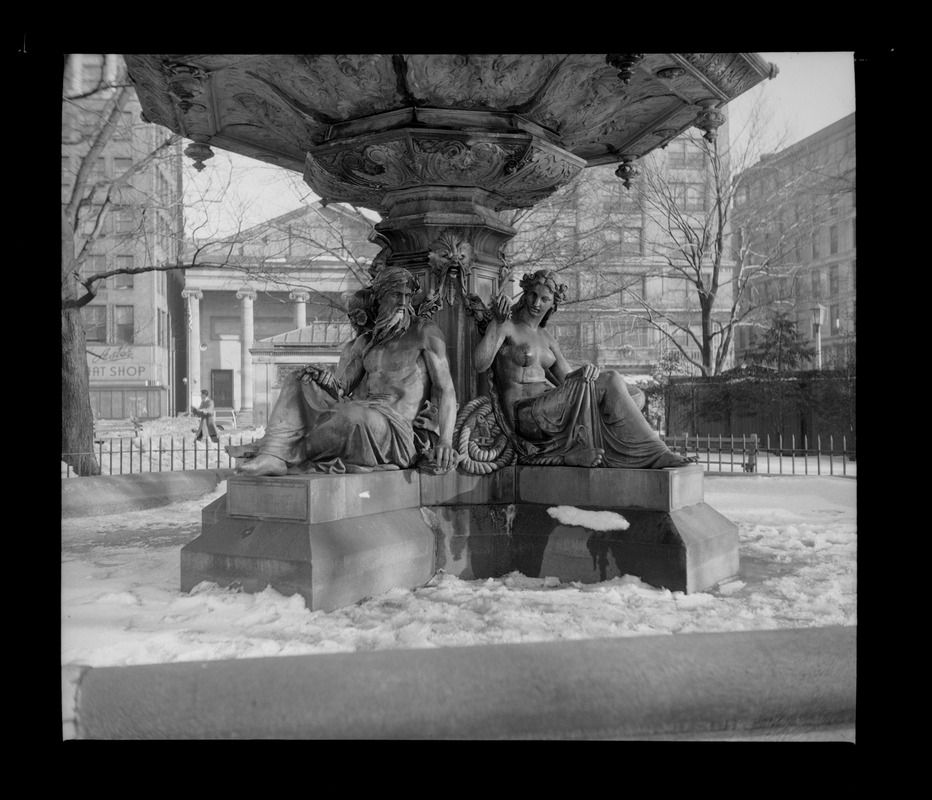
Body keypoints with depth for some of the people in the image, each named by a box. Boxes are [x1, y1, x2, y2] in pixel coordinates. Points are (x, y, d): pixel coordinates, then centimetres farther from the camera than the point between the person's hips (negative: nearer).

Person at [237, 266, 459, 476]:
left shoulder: (425, 332, 1)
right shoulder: (365, 342, 17)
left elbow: (446, 389, -5)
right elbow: (341, 389, 12)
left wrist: (445, 441, -18)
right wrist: (328, 382, -14)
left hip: (400, 429, -6)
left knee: (355, 414, -38)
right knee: (298, 382, 0)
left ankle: (292, 453, -16)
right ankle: (273, 455, -21)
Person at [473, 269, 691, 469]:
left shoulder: (546, 338, 20)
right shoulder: (507, 326, -1)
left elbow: (568, 379, 12)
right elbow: (480, 365, -17)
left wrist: (584, 372, -11)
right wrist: (496, 323, -23)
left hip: (551, 409, 8)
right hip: (524, 413, -8)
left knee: (636, 396, -5)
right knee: (610, 380, -21)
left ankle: (579, 451, -23)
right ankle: (654, 454, -21)